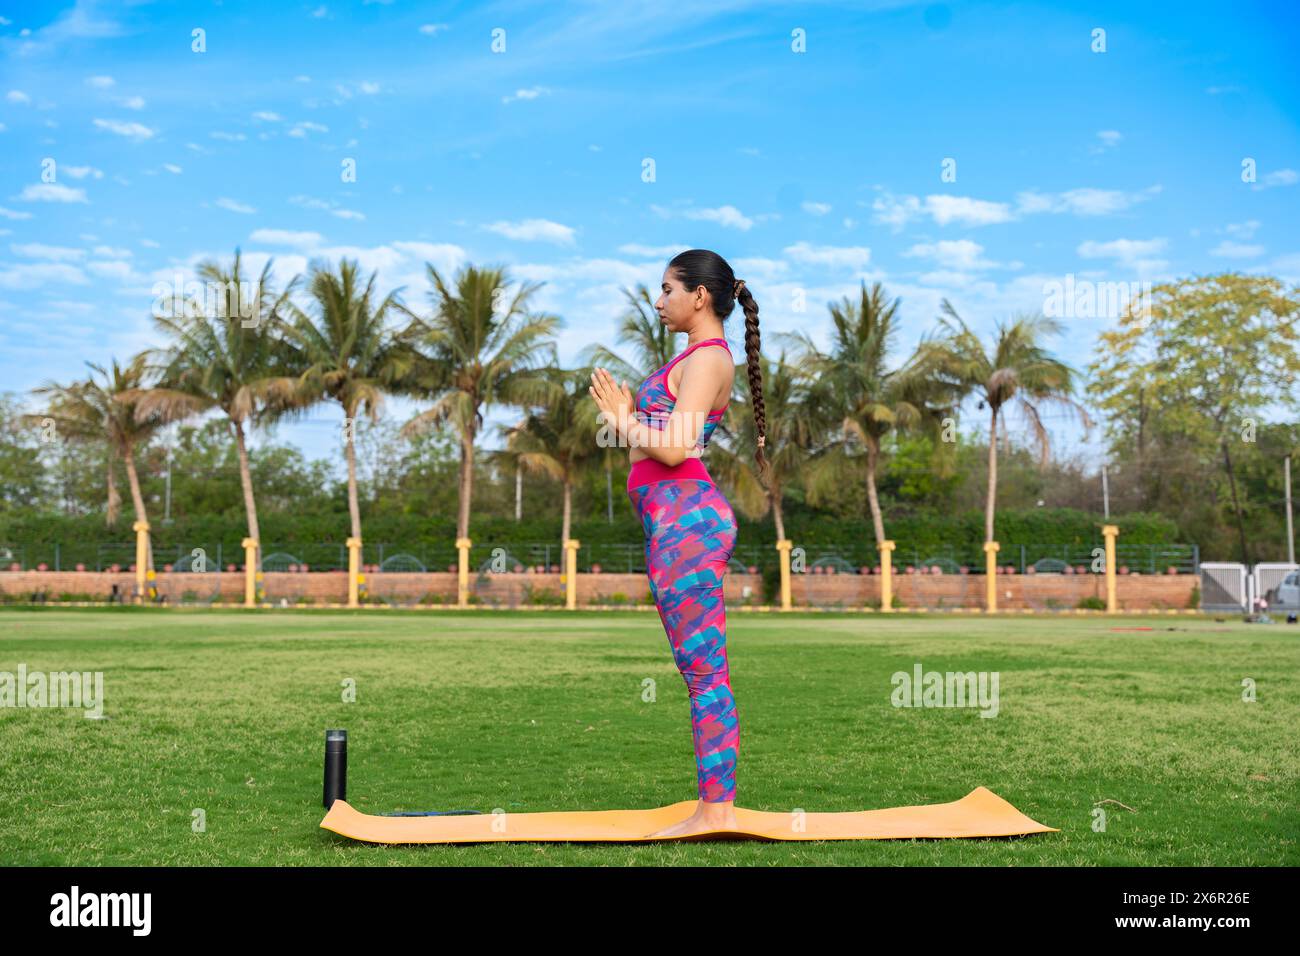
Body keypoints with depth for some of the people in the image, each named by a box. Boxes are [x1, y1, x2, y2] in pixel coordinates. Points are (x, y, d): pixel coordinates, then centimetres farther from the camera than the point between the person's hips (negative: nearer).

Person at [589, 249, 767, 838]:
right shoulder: (696, 357, 21)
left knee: (704, 668, -7)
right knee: (701, 668, 11)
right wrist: (629, 415, 14)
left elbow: (673, 449, -19)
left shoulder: (708, 358, -10)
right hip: (676, 520, 11)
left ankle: (716, 810, -2)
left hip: (687, 517, -11)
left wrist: (622, 421, -5)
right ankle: (714, 806, 17)